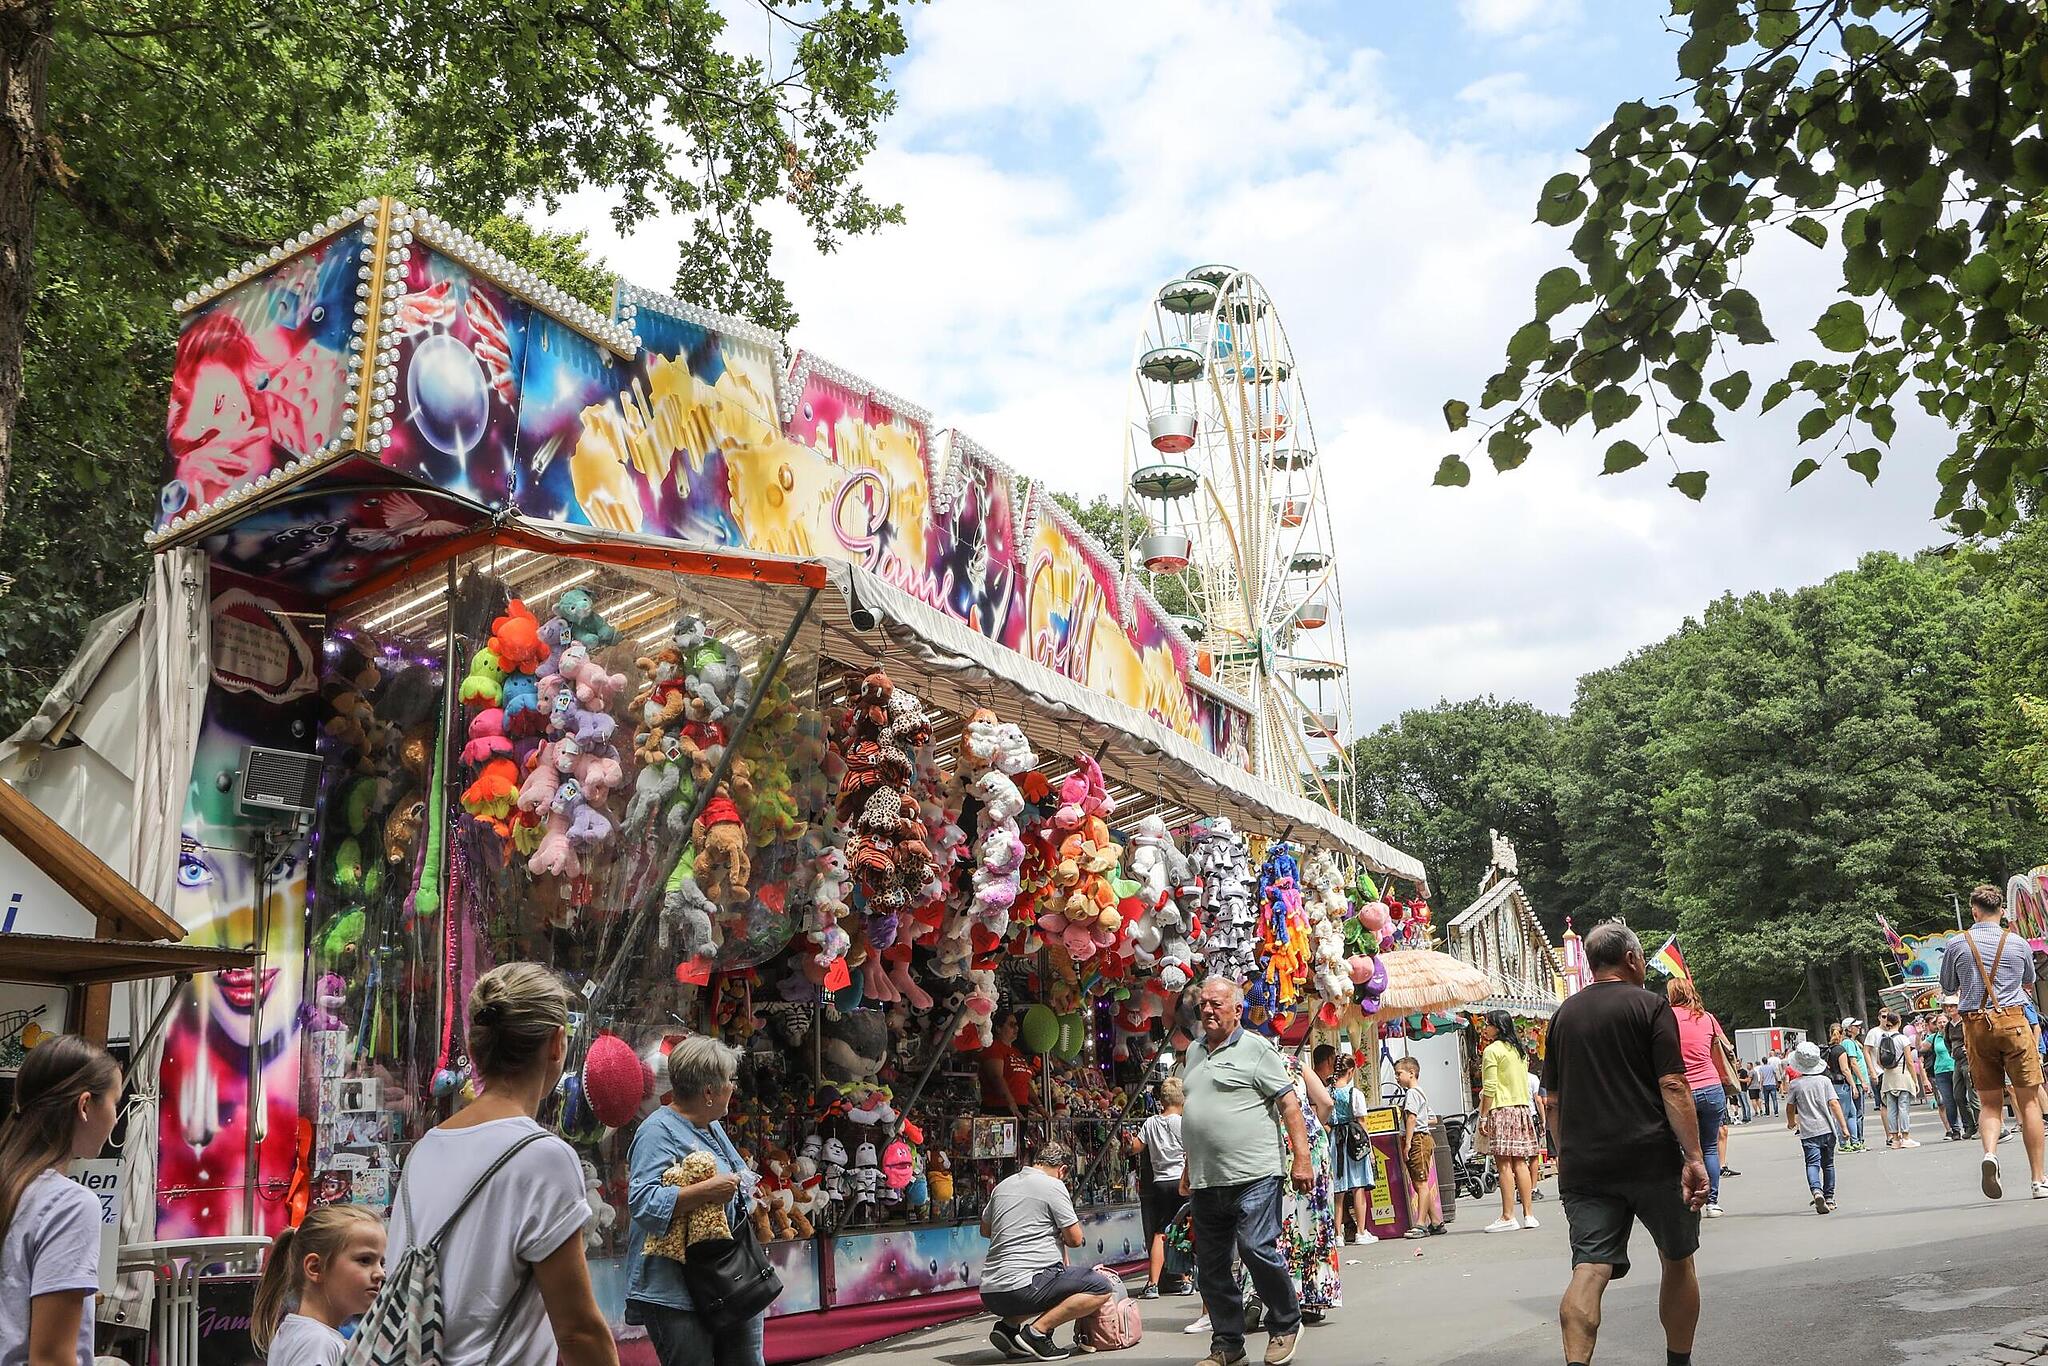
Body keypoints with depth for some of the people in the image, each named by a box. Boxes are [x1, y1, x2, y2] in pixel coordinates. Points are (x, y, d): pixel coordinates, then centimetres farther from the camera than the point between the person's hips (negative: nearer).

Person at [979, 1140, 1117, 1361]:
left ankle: (1009, 1325, 8)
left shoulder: (1003, 1185, 18)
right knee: (1102, 1287, -6)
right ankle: (1037, 1331, -12)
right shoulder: (1053, 1186, -3)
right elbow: (1075, 1239, 0)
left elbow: (985, 1230, 30)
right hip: (1022, 1287, -8)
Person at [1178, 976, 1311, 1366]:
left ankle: (1285, 1325, 10)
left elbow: (1289, 1104, -6)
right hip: (1206, 1181, 7)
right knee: (1211, 1267, 8)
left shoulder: (1255, 1049, -2)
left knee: (1257, 1249, -13)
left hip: (1253, 1174, -7)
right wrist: (1189, 1167, 26)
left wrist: (1302, 1158, -14)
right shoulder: (1194, 1051, 17)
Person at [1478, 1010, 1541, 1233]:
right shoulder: (1520, 1049, 16)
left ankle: (1508, 1217, -9)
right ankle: (1528, 1214, 7)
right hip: (1523, 1107, 8)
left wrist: (1483, 1116, -9)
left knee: (1504, 1164, -8)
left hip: (1501, 1110, -8)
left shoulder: (1492, 1050, -8)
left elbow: (1489, 1088, -12)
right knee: (1520, 1162, 8)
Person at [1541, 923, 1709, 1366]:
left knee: (1589, 1270, -5)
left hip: (1582, 1165, 3)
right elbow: (1673, 1086, -10)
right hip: (1651, 1158, -3)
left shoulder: (1564, 1014, 13)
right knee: (1677, 1261, 17)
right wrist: (1694, 1158, -12)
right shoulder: (1650, 1006, -1)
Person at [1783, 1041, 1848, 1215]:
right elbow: (1834, 1103, -7)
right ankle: (1829, 1198, 21)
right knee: (1828, 1164, 16)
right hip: (1827, 1129, 2)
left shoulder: (1795, 1084, -1)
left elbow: (1790, 1107, 8)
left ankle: (1816, 1190, -33)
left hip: (1808, 1131, -2)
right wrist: (1843, 1125, -5)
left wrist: (1791, 1122, 28)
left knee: (1812, 1163, -8)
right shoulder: (1824, 1081, 0)